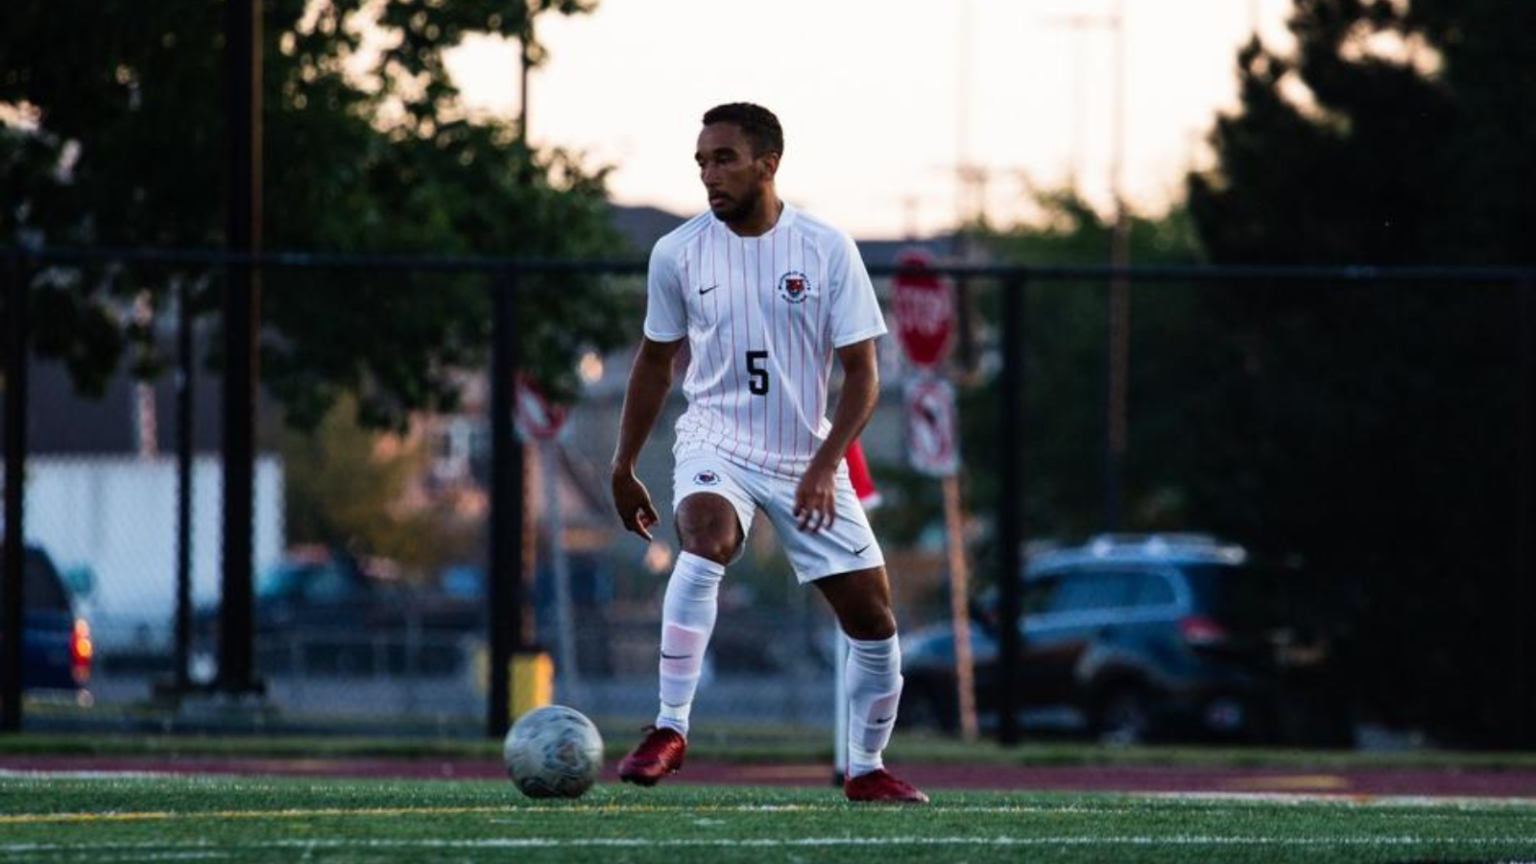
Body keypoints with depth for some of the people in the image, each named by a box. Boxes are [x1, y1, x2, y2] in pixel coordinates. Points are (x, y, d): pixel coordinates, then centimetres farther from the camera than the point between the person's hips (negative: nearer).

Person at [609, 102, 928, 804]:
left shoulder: (827, 250, -7)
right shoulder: (677, 253, -3)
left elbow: (862, 375, -6)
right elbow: (655, 361, 11)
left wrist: (825, 466, -18)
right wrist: (623, 467, 13)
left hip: (807, 460, 1)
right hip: (715, 444, -1)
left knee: (873, 619, 0)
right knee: (706, 543, -34)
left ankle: (866, 769, 21)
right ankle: (669, 730, -30)